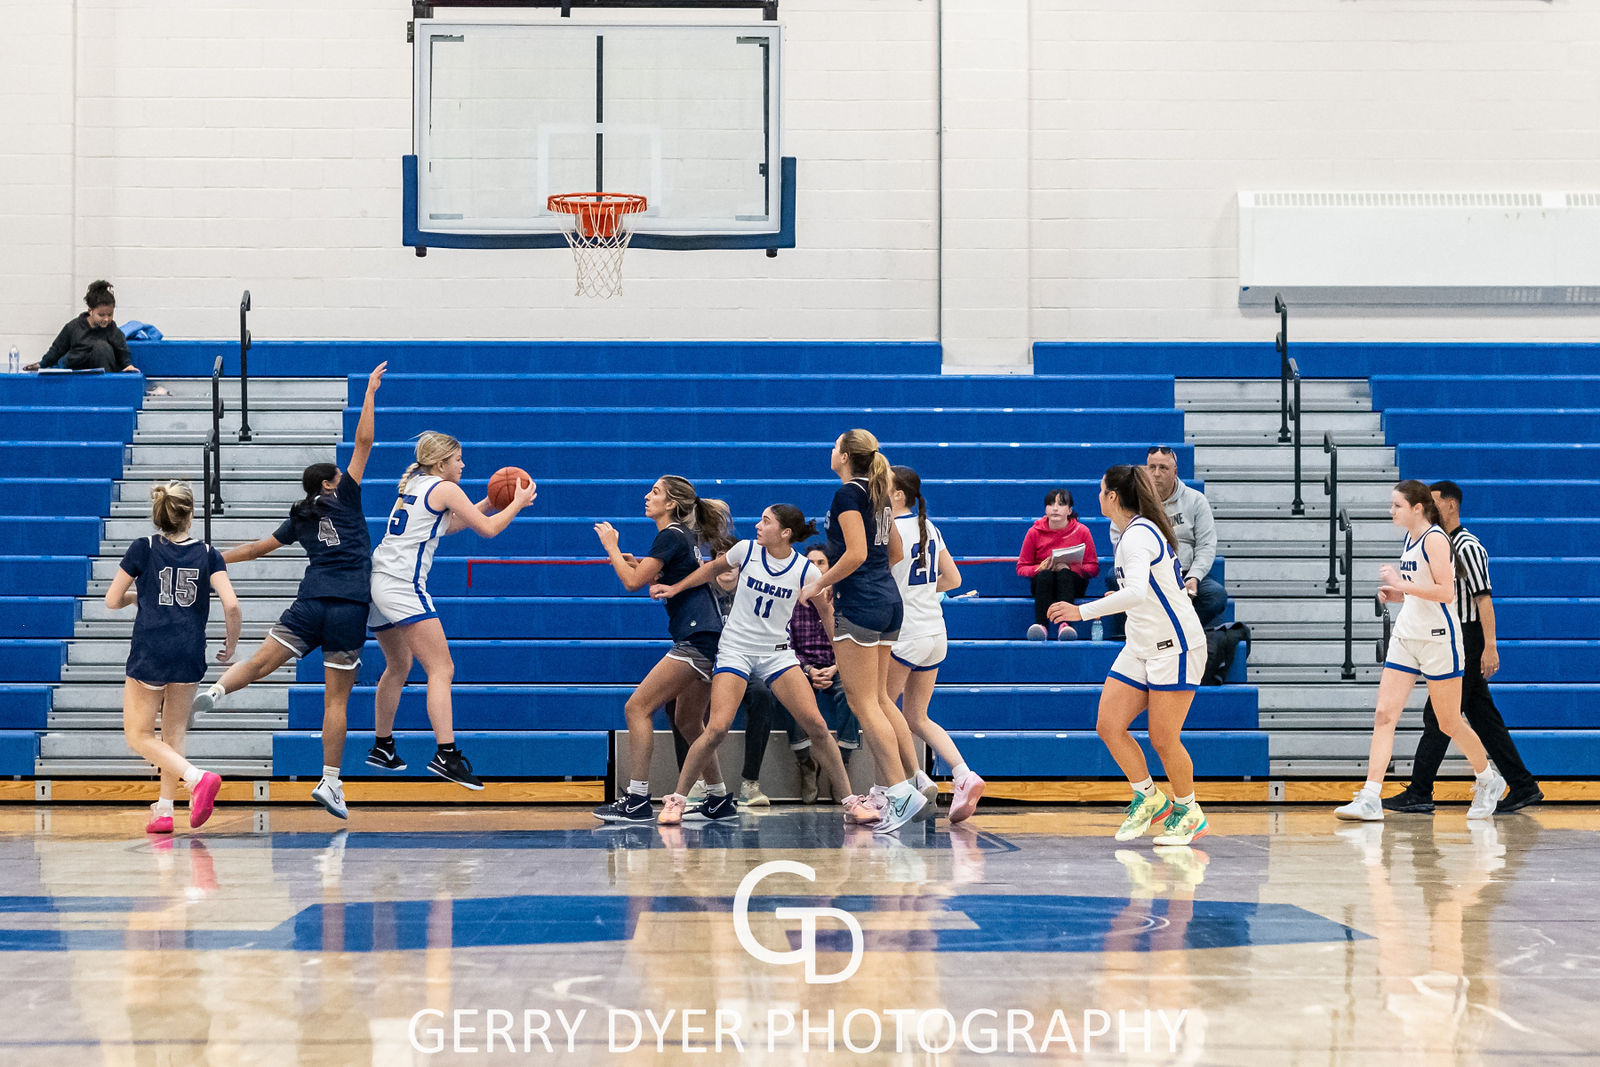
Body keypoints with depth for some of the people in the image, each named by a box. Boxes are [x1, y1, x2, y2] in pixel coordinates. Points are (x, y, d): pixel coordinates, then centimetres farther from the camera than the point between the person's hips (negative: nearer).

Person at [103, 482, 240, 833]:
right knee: (174, 735, 17)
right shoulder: (208, 554, 1)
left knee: (138, 735, 5)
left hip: (149, 655, -3)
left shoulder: (143, 550, -2)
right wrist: (231, 644, 8)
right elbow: (232, 606, -8)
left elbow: (112, 601, 4)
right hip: (190, 657, 3)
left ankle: (197, 777, -17)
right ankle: (164, 811, 11)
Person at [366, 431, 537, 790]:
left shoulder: (414, 485, 20)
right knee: (442, 669, -12)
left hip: (378, 582, 9)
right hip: (402, 585, -9)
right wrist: (518, 503, 13)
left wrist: (489, 502, 30)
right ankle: (446, 755, -23)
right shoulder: (445, 489, -4)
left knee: (399, 665, 25)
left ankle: (382, 748, 34)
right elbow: (487, 529, -1)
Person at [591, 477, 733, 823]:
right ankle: (719, 797, 26)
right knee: (688, 722, 20)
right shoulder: (685, 535, 19)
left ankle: (638, 801, -13)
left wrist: (611, 545, 1)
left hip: (696, 640, -10)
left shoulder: (670, 536, -10)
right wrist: (638, 564, 20)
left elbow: (632, 582, -13)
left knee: (637, 708, -11)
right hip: (707, 641, 10)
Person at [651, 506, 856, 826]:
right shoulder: (746, 550, -6)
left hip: (777, 652, 1)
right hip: (735, 649, -1)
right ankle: (677, 799, -1)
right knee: (717, 729, -17)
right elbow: (713, 568, 15)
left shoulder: (804, 569, -7)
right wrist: (675, 588, 12)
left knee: (816, 725, -11)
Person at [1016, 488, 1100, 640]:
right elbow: (1021, 568, 2)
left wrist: (1070, 567, -21)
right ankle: (1040, 625, -50)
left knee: (1064, 575, -35)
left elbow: (1093, 568, -2)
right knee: (1045, 575, -34)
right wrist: (1041, 568, -19)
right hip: (1042, 583, 0)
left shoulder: (1082, 531, -3)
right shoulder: (1035, 532, -1)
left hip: (1073, 583, 0)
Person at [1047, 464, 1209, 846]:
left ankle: (1188, 812, 16)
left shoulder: (1138, 535, -20)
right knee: (1109, 725, 0)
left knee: (1163, 739, -4)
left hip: (1175, 647, -9)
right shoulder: (1128, 532, 10)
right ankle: (1148, 798, 15)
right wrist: (1122, 597, 32)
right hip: (1141, 646, 9)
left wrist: (1084, 611, -39)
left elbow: (1137, 592, -36)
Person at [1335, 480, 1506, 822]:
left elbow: (1445, 592, -21)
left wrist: (1403, 585, -22)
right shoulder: (1409, 541, 13)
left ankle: (1489, 780, 28)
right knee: (1384, 715, -5)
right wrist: (1395, 595, 7)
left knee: (1449, 723, 4)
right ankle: (1370, 800, -10)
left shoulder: (1435, 538, -13)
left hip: (1438, 639, -8)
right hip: (1406, 637, 8)